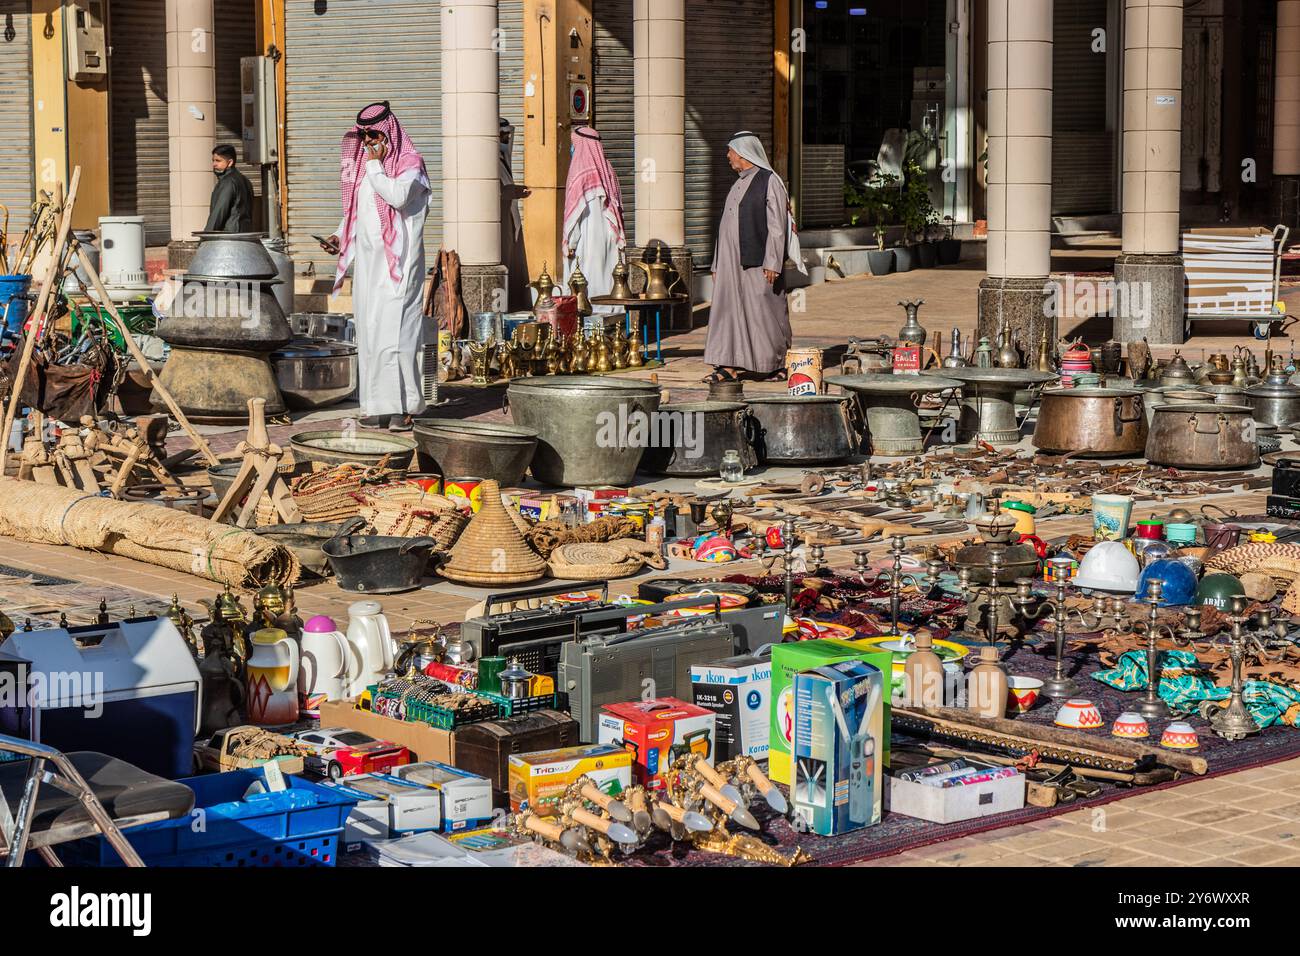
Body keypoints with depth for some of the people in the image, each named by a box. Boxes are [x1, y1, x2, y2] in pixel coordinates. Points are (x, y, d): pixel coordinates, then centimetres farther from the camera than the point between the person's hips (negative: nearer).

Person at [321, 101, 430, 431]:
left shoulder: (410, 164, -3)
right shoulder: (362, 168, 18)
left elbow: (398, 196, -23)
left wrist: (375, 166, -11)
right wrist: (340, 238, 10)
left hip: (396, 261, -7)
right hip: (367, 261, 7)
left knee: (394, 329, -13)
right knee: (368, 333, 3)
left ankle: (404, 407, -10)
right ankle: (378, 405, 6)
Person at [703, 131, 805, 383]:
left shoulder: (769, 181, -6)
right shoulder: (738, 185, 18)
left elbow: (777, 226, -12)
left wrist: (772, 262, -18)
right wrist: (717, 264, 18)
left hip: (757, 262, -8)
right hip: (731, 262, 8)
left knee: (763, 312, -2)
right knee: (729, 309, 2)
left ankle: (776, 365, 8)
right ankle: (731, 366, 2)